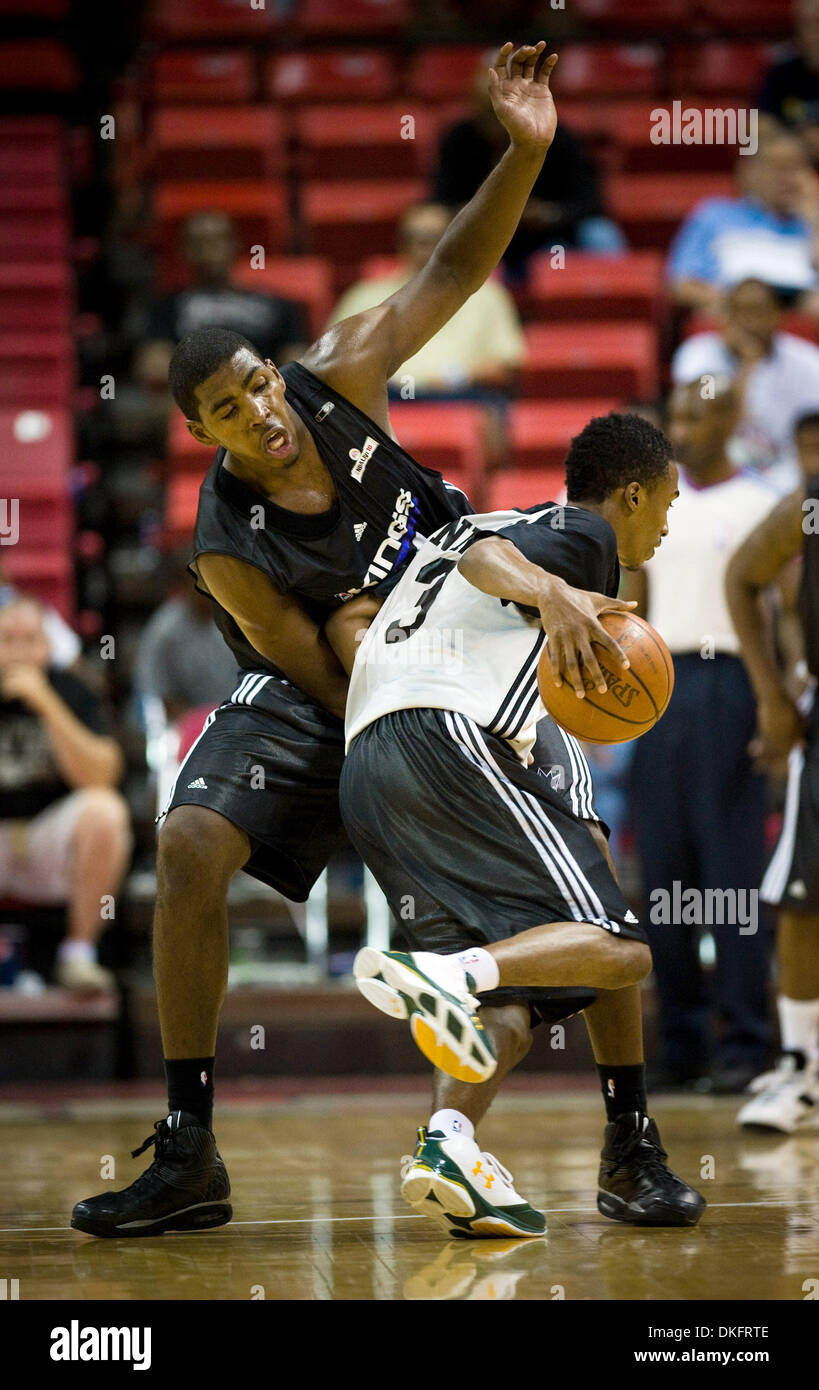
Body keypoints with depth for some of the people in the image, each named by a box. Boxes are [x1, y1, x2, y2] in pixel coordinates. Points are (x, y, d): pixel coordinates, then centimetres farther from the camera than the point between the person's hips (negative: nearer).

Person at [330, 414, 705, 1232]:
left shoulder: (478, 521, 34)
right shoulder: (583, 533, 11)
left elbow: (346, 624, 22)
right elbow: (484, 560, -12)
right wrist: (553, 598, -29)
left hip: (362, 772, 8)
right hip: (454, 741, -8)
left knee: (511, 988, 11)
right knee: (617, 950, -13)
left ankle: (453, 1142, -13)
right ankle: (441, 975, -37)